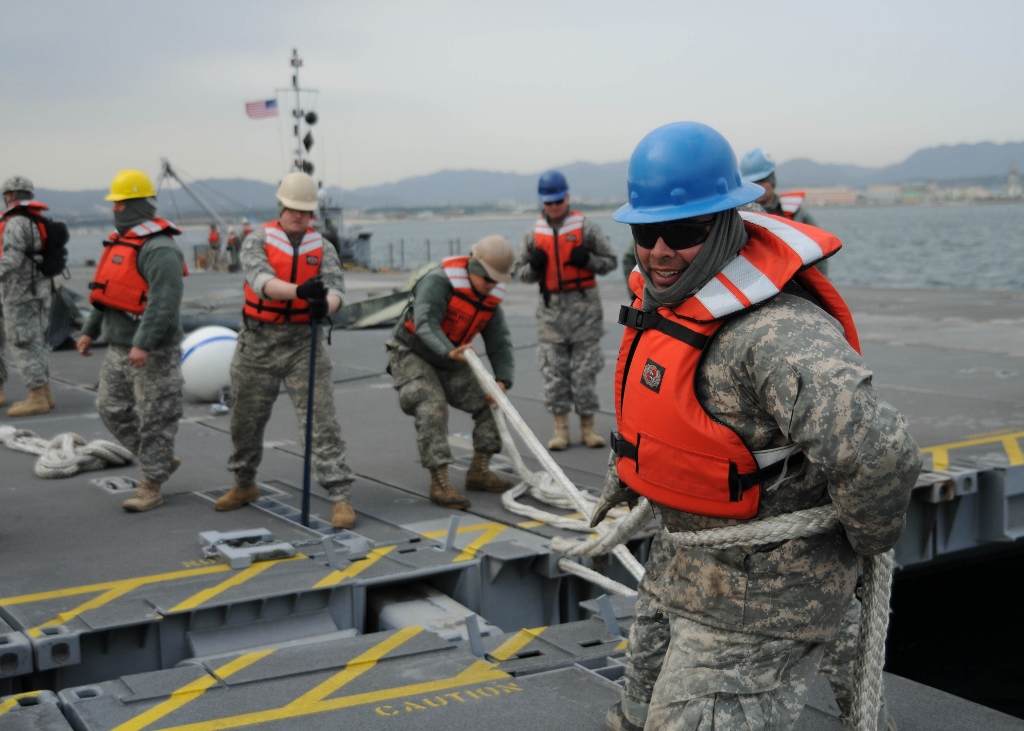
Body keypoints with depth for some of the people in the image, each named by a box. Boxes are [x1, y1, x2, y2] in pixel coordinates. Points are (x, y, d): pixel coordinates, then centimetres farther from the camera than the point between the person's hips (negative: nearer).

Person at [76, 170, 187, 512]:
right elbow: (108, 291, 23)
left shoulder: (158, 248, -17)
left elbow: (165, 300, -27)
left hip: (153, 351, -10)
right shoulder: (121, 240, 15)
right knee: (112, 409, 14)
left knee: (154, 417, -1)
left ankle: (151, 486, 7)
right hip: (119, 346, 10)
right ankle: (162, 460, 27)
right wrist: (90, 331, 22)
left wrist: (143, 343, -31)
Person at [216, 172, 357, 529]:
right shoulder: (257, 241, -3)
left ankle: (341, 496, -6)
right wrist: (300, 291, -40)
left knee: (321, 420, -8)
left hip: (304, 342, 0)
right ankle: (244, 485, 36)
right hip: (258, 342, 0)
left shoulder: (323, 248, 4)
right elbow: (261, 280, -22)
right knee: (246, 419, 13)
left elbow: (335, 286, -12)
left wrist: (325, 304, -37)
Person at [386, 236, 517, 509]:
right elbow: (425, 323, -36)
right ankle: (440, 483, -25)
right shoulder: (439, 282, -23)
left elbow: (500, 344, -1)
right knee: (433, 406, -26)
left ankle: (479, 470, 13)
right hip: (412, 354, -7)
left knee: (489, 402, 1)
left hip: (451, 363, 7)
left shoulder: (491, 301, 0)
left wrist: (502, 380, -18)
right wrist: (449, 351, -53)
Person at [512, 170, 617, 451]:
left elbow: (610, 261, 3)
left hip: (583, 305, -3)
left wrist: (587, 259, -16)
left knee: (585, 368, 1)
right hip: (550, 307, 3)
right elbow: (519, 270, 15)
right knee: (553, 370, 2)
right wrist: (533, 266, -7)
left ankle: (587, 426, 11)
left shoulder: (584, 228, 0)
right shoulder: (535, 234, 8)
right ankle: (560, 428, 10)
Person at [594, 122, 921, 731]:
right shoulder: (665, 301, 0)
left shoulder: (773, 332, -33)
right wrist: (625, 478, 25)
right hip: (680, 561, 9)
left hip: (760, 591, -9)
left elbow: (880, 454, -44)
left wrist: (870, 538, -25)